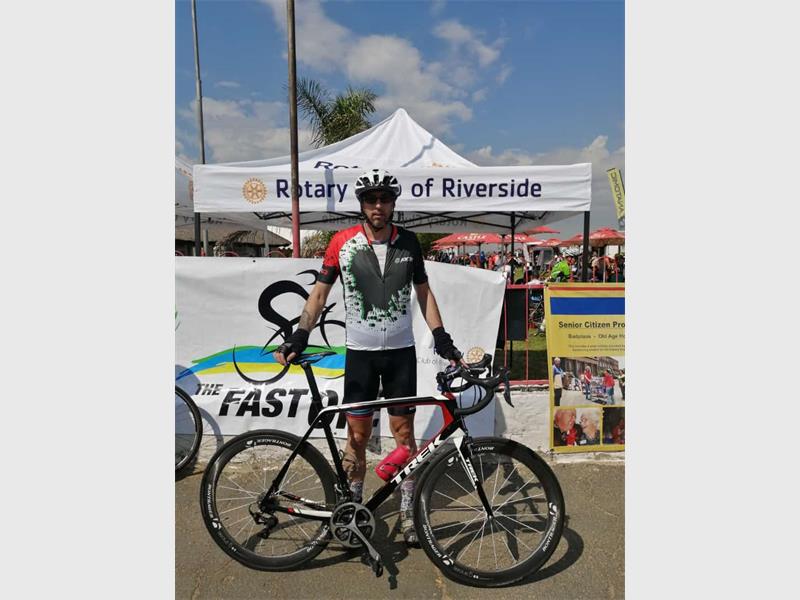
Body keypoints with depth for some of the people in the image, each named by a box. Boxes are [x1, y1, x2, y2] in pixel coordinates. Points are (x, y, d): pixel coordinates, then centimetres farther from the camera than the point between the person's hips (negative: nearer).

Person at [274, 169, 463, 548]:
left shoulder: (408, 242, 0)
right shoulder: (342, 242, -5)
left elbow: (423, 292, 7)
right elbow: (320, 292, 1)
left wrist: (441, 338, 1)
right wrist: (299, 337, -7)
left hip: (401, 351, 1)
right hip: (359, 352, -1)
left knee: (403, 431, 7)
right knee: (358, 433, 6)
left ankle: (407, 510, 22)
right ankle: (354, 507, 26)